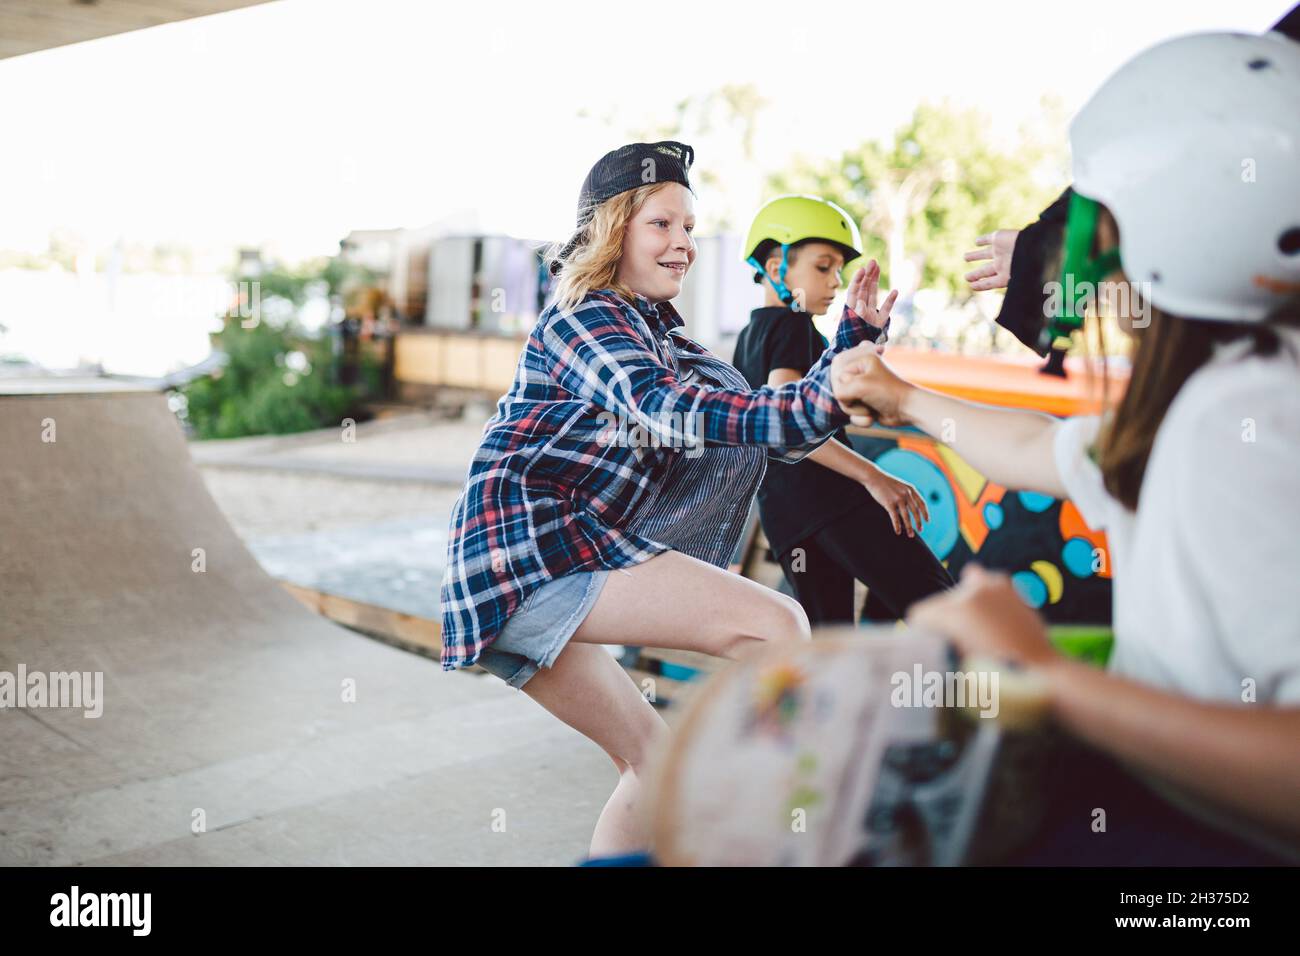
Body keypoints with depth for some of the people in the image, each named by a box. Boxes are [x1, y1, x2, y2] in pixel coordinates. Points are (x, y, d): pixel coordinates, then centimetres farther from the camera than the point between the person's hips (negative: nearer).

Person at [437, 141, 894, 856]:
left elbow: (773, 425, 21)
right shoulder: (582, 319, -2)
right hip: (534, 540, -10)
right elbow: (670, 412, -23)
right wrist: (825, 397, -35)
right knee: (775, 627, -20)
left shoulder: (656, 335, 24)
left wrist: (853, 334, 12)